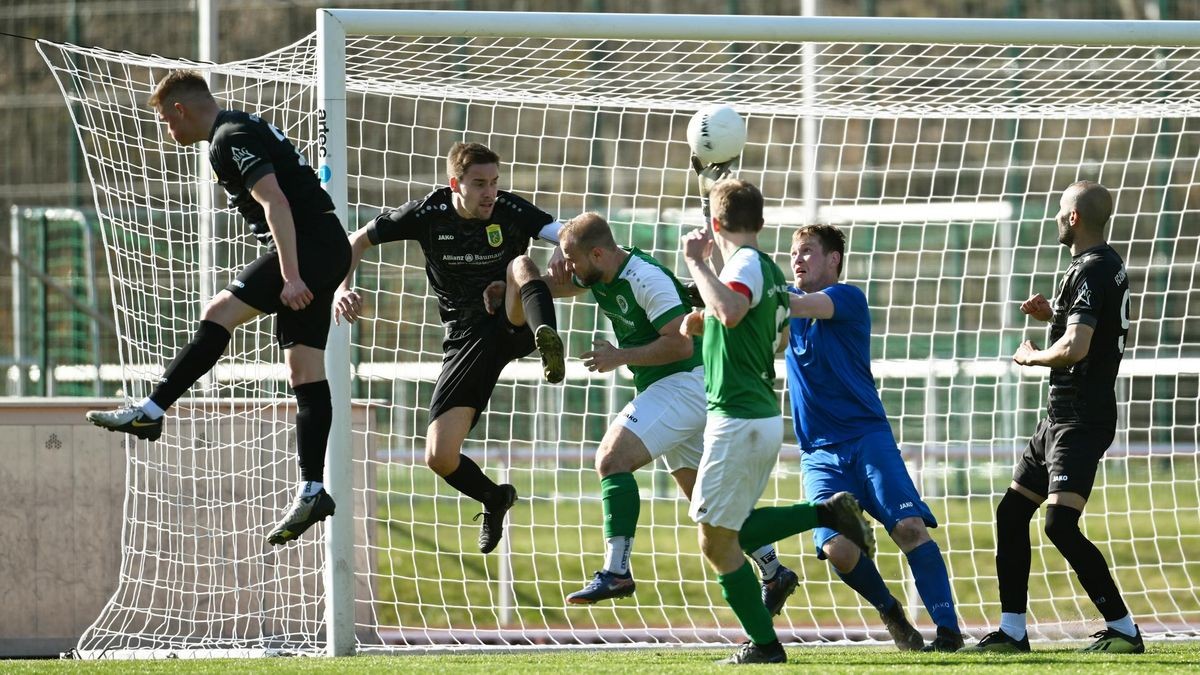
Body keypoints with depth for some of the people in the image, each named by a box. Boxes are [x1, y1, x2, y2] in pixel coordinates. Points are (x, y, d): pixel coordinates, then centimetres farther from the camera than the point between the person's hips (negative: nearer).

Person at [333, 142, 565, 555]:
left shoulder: (510, 210, -10)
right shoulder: (430, 214, -6)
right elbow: (358, 241, 4)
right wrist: (342, 288, -12)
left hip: (513, 324, -2)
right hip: (467, 338, 2)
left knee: (521, 263, -34)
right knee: (439, 458, -10)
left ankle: (548, 342, -62)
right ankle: (493, 499, 23)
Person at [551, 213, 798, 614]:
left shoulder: (646, 278, -20)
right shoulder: (597, 275, 7)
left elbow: (681, 343, -24)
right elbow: (550, 286, 24)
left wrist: (620, 357, -20)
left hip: (684, 383, -10)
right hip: (669, 389, 10)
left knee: (612, 458, -20)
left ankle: (616, 571, -26)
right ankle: (774, 573, 21)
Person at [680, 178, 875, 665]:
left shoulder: (744, 263, -12)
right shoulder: (770, 269, 16)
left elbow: (729, 310, -35)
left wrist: (697, 262, -24)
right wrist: (707, 324, 22)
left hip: (738, 419, -9)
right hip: (765, 418, 9)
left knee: (716, 541, -1)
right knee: (734, 533, 17)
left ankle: (764, 644, 2)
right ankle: (829, 513, 9)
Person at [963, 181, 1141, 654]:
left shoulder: (1092, 272, -17)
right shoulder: (1107, 265, 14)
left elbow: (1075, 348, -27)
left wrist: (1032, 356, -9)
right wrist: (1055, 315, 18)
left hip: (1080, 420, -11)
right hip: (1060, 418, 11)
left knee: (1060, 525, -18)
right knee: (1011, 513, 13)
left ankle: (1124, 630, -13)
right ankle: (1012, 631, 17)